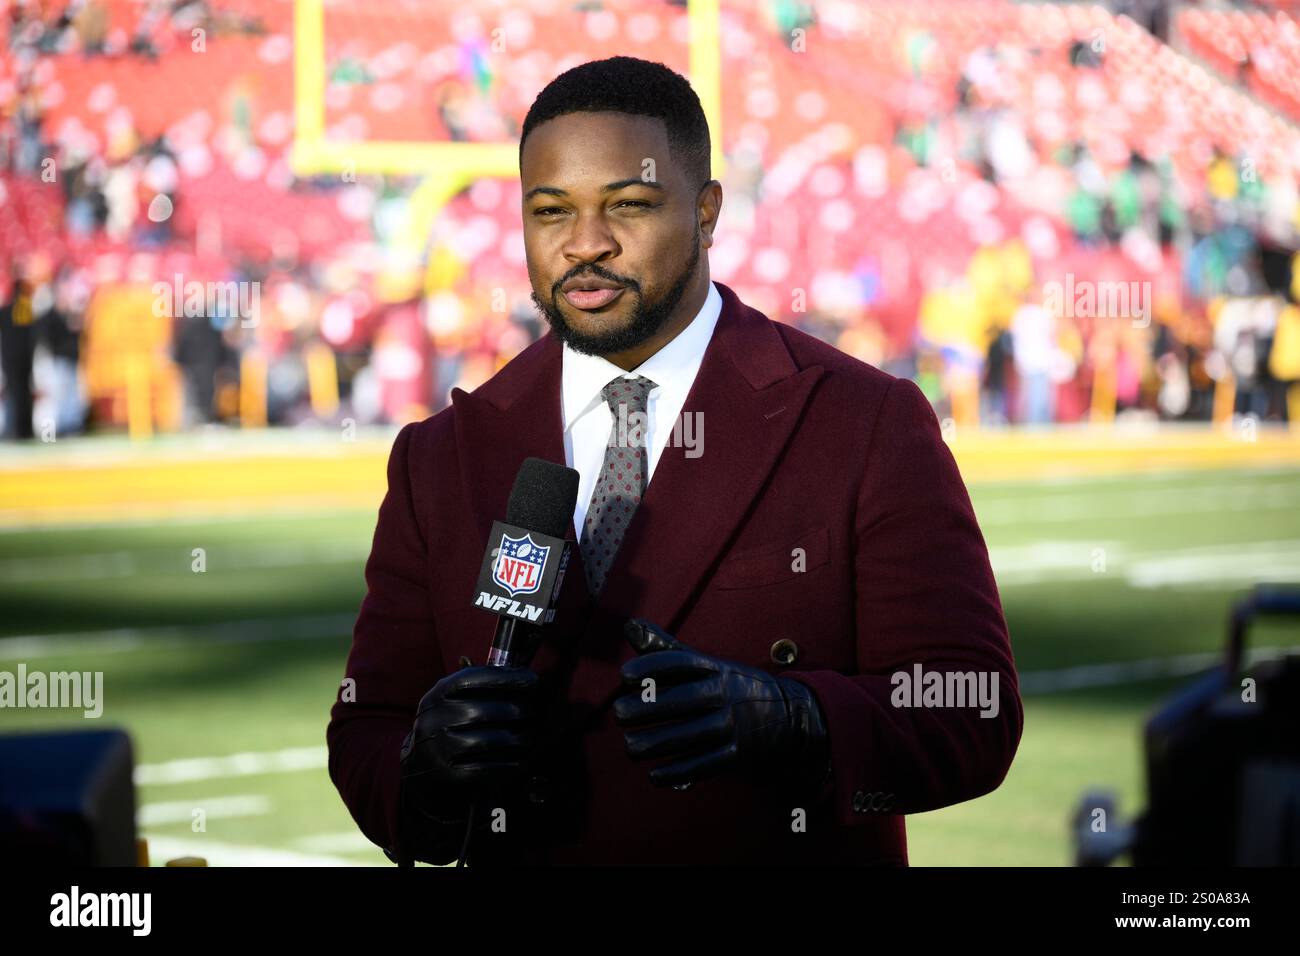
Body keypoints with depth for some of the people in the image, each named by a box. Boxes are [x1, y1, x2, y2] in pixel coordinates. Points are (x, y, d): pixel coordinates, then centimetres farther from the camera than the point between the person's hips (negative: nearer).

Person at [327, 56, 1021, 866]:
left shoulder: (871, 427, -5)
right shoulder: (439, 459, 6)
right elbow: (366, 732, 5)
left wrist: (779, 720, -26)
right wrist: (427, 772, -16)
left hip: (793, 853, -2)